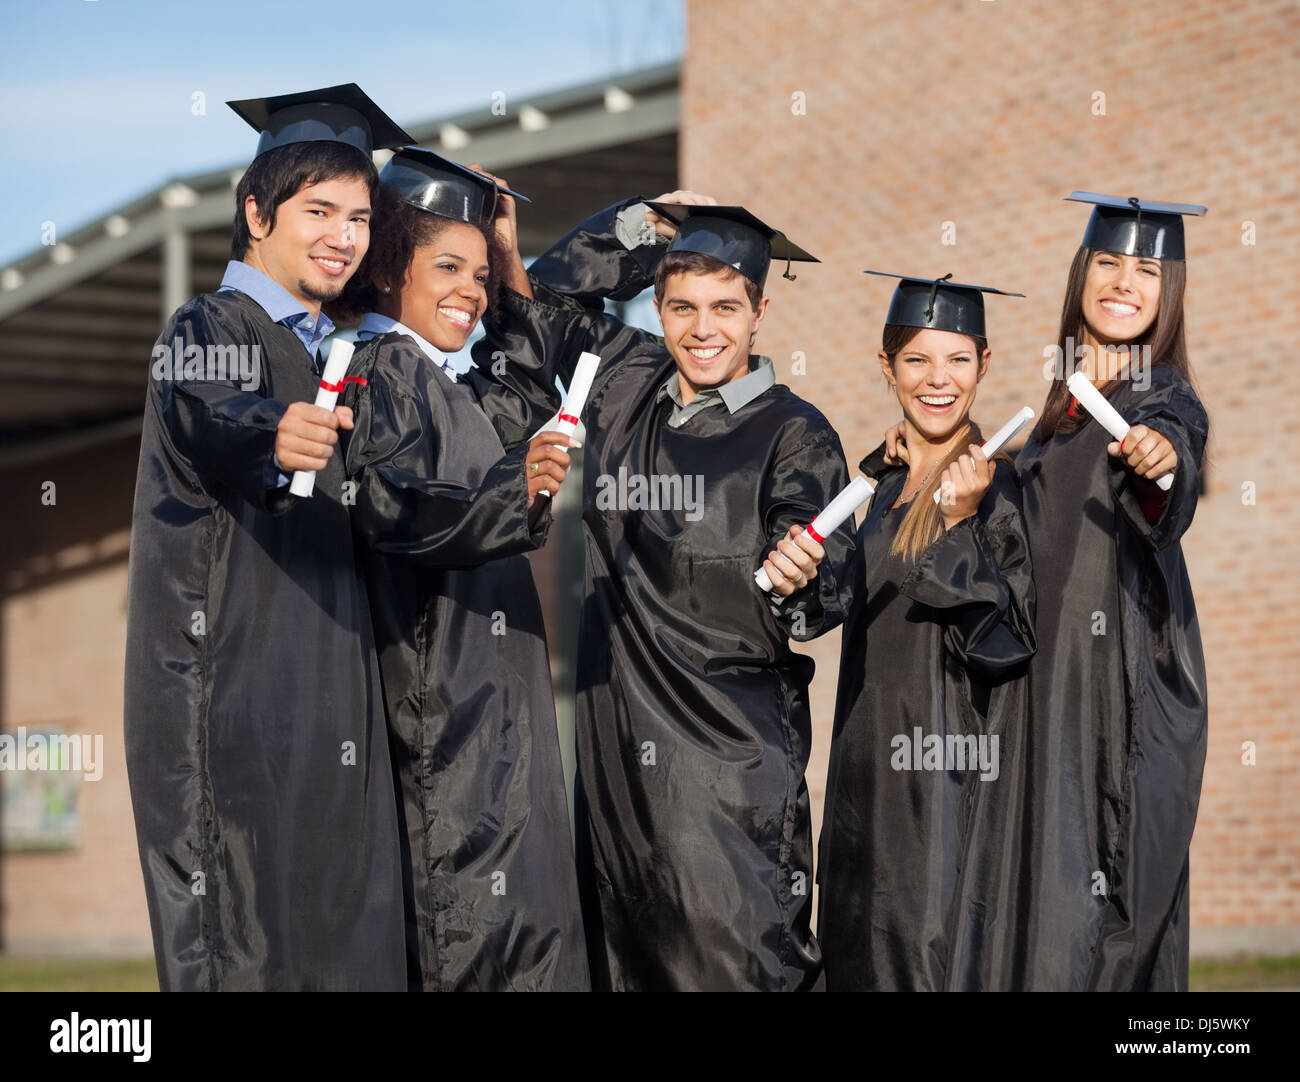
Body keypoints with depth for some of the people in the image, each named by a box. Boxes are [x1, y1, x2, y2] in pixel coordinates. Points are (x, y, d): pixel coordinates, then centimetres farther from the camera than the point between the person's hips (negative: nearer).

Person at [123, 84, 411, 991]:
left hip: (336, 702, 7)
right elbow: (201, 430, -26)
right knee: (249, 946, -9)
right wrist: (272, 441, -48)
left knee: (347, 935, 4)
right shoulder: (205, 332, -3)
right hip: (239, 699, -7)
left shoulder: (340, 360, 19)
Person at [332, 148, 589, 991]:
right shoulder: (385, 370, -10)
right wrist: (515, 485, -38)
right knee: (465, 918, -13)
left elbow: (533, 399, 34)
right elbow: (394, 509, -24)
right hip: (439, 696, -10)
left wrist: (509, 259, 26)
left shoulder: (442, 385, 17)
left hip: (487, 694, 10)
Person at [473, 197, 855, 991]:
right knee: (627, 956, 8)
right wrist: (641, 227, 16)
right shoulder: (625, 389, 10)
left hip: (733, 756, -5)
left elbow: (827, 598, -7)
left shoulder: (795, 435, -4)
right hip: (622, 742, 5)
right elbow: (540, 303, 25)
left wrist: (794, 583, -30)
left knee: (733, 961, -10)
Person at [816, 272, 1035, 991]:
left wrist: (959, 522, -24)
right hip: (873, 773, 7)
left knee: (942, 957, -6)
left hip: (959, 778, -7)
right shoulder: (875, 482, 11)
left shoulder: (1002, 487, -8)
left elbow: (1008, 637, -18)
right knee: (865, 957, 10)